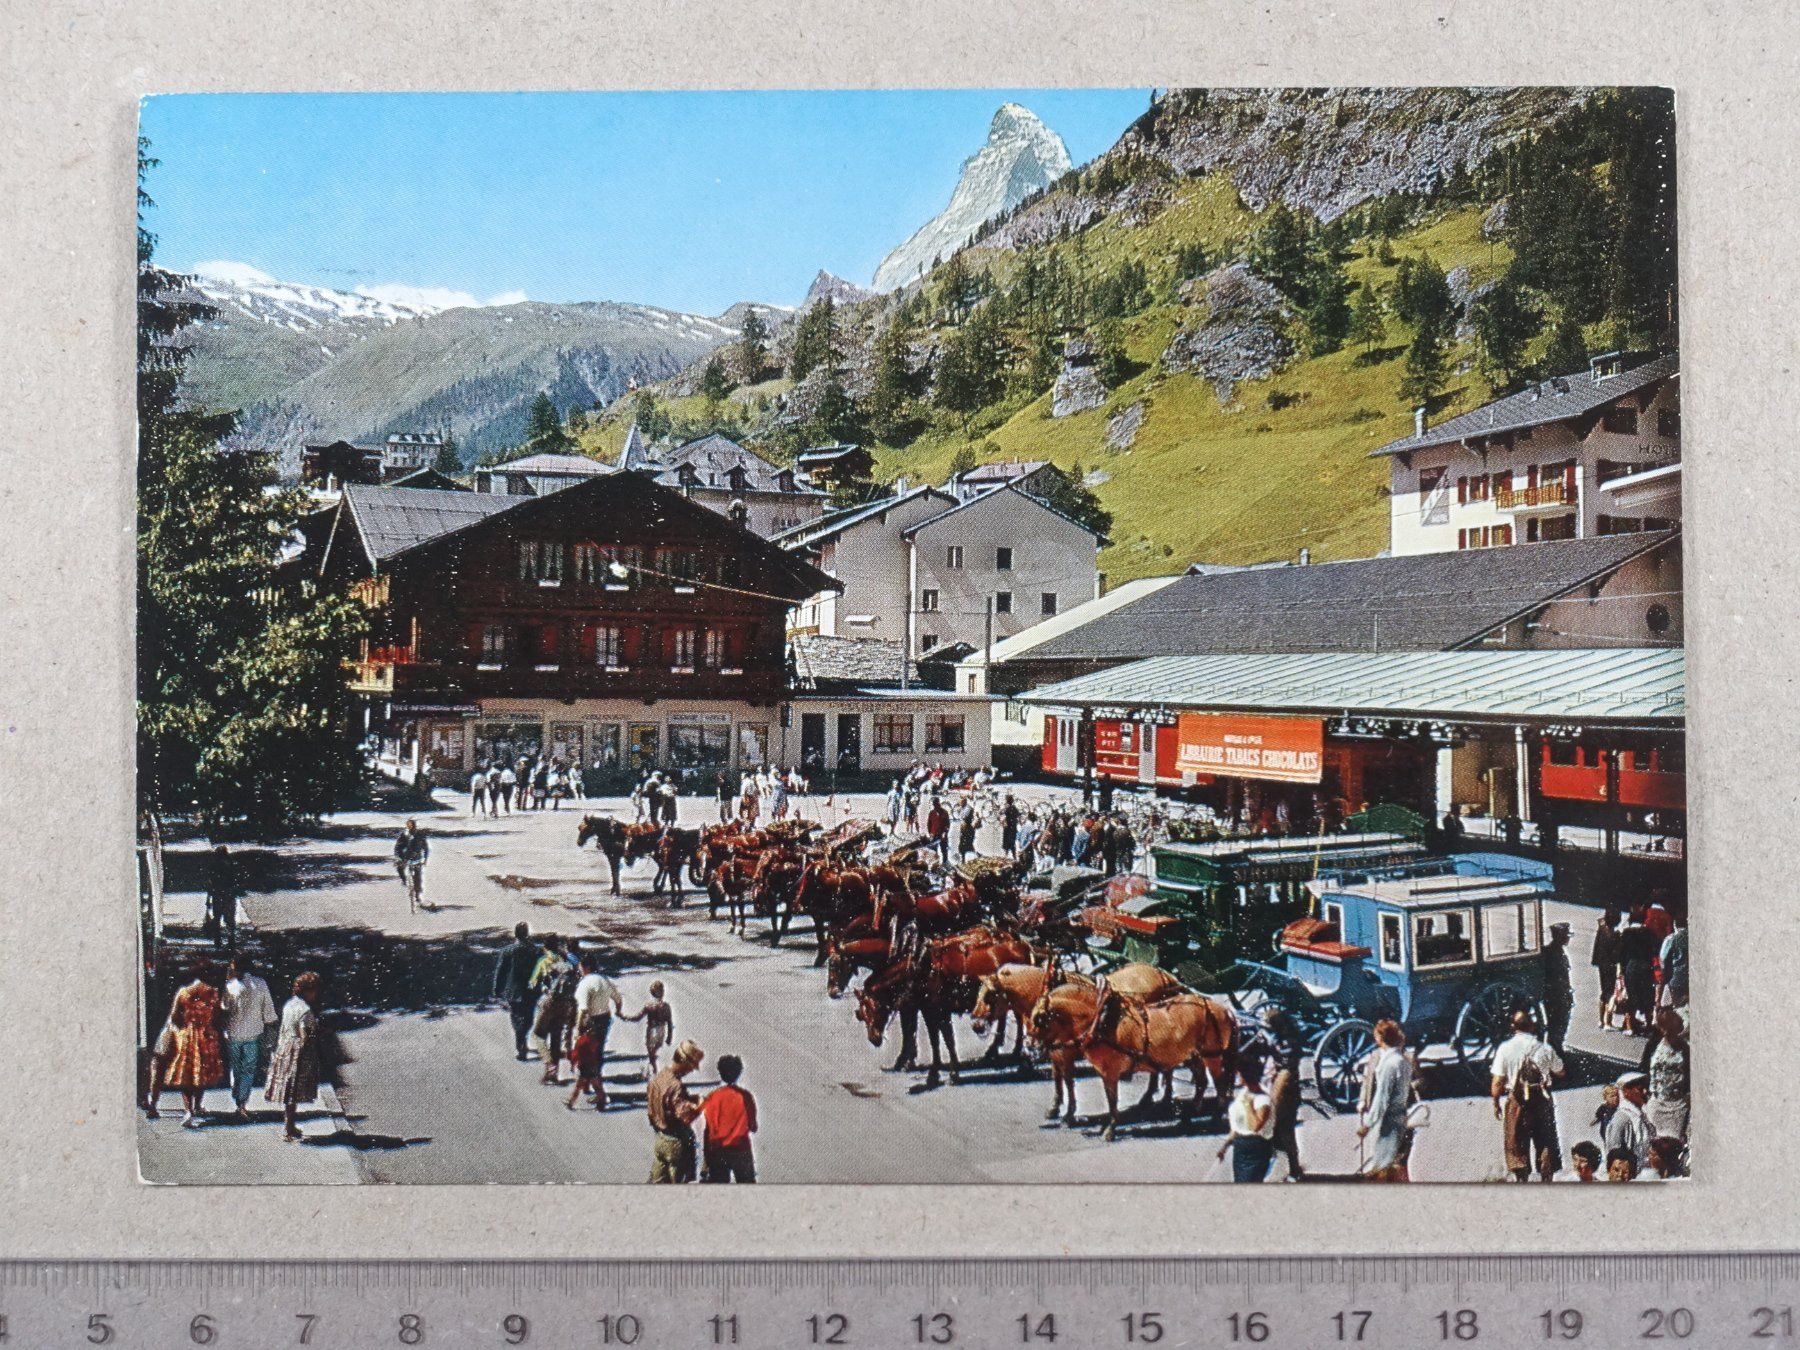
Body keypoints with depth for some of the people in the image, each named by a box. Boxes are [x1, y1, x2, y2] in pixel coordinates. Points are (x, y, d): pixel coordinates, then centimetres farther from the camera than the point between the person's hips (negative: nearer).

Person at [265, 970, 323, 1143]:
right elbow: (305, 1037, -21)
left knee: (287, 1089, 15)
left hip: (284, 1049, 9)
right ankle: (288, 1129, 3)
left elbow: (283, 1030, 13)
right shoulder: (306, 1010, -19)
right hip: (299, 1053, -9)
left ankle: (289, 1125, 26)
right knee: (294, 1092, -1)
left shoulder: (290, 1004, 7)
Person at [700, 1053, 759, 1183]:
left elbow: (707, 1131, -3)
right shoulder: (745, 1096, -6)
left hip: (718, 1152, 1)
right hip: (741, 1151, -1)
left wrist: (706, 1159, 4)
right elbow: (753, 1128, -3)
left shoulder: (712, 1097, -4)